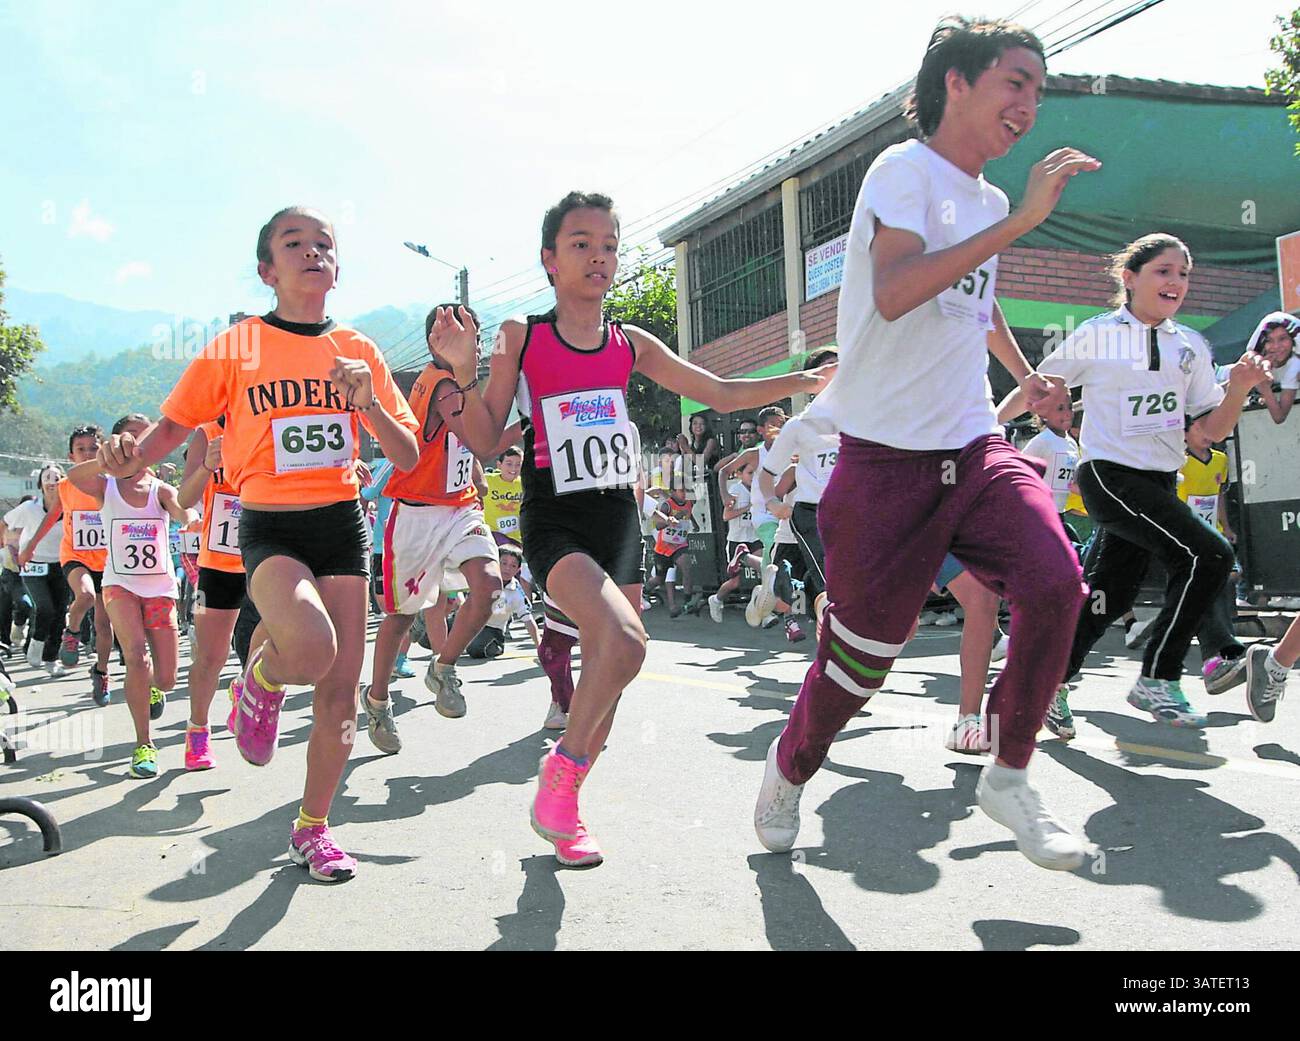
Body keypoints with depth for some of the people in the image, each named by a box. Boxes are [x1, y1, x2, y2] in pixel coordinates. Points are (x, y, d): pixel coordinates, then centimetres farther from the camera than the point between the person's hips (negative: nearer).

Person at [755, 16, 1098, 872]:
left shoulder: (988, 200, 16)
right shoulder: (906, 169, -8)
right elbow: (893, 293, -28)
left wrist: (1024, 372, 33)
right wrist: (1020, 220, -28)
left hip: (976, 446, 7)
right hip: (888, 455, -6)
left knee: (1055, 581, -17)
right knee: (863, 650, -1)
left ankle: (1009, 779, 1)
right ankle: (790, 770, 29)